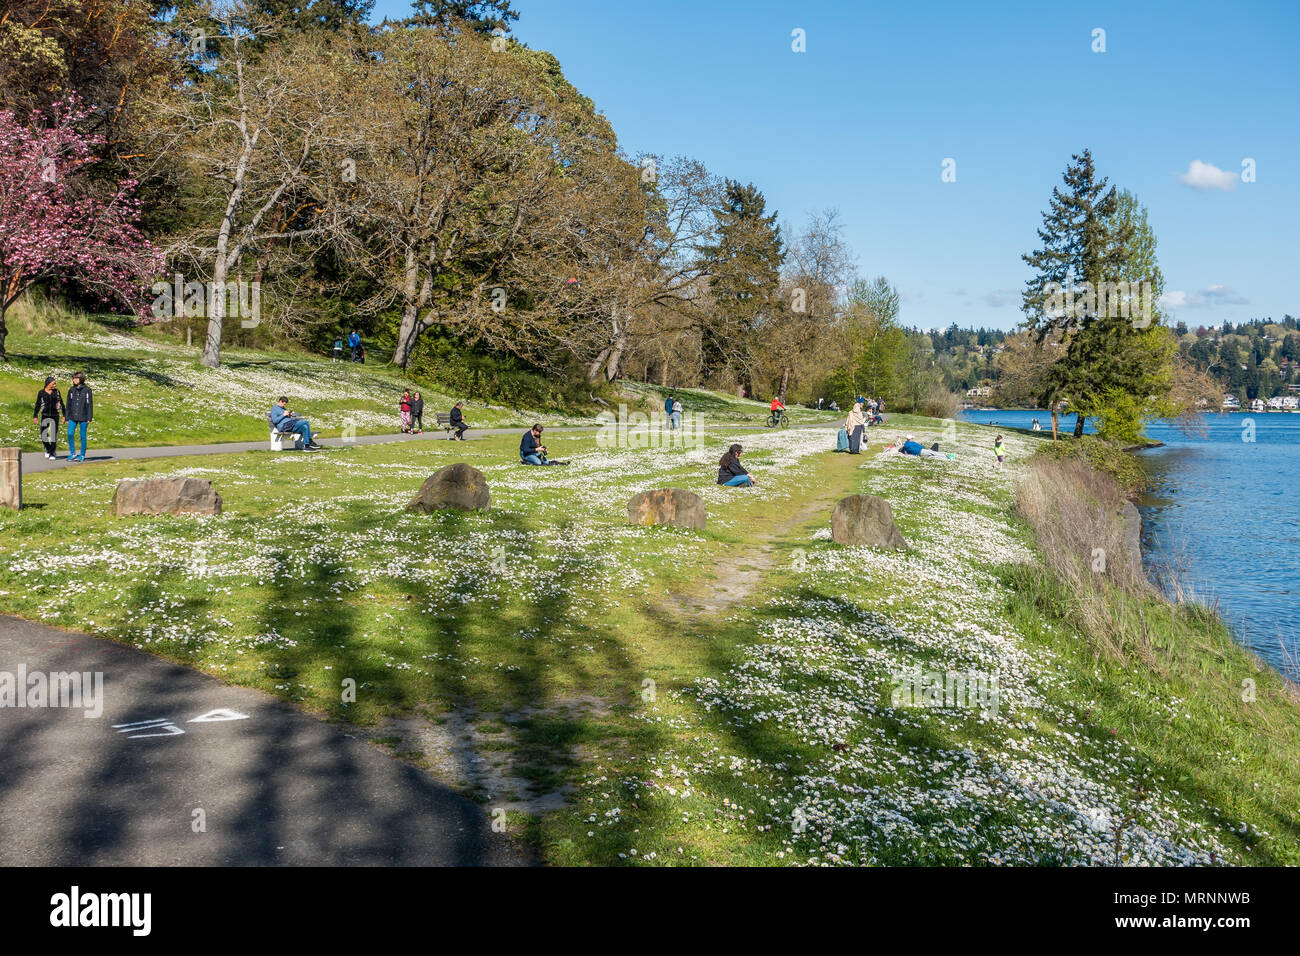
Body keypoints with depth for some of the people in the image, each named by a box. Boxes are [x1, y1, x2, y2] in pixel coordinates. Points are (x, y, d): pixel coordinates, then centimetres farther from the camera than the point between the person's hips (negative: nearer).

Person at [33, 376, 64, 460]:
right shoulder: (41, 393, 1)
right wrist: (35, 416, 2)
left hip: (55, 416, 0)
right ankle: (48, 449, 26)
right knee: (44, 436, -1)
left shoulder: (56, 392, 4)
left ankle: (53, 454, 6)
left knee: (54, 436, -3)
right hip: (44, 416, 0)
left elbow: (61, 403, 8)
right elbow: (38, 405, 5)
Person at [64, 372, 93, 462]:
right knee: (70, 434, -9)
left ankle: (82, 455, 13)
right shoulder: (71, 390, 8)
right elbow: (68, 404, 12)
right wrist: (67, 418, 8)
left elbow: (90, 404, -1)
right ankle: (72, 453, 5)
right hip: (73, 417, 3)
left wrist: (89, 418, -6)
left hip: (83, 417, -3)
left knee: (83, 436, 2)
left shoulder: (87, 390, -2)